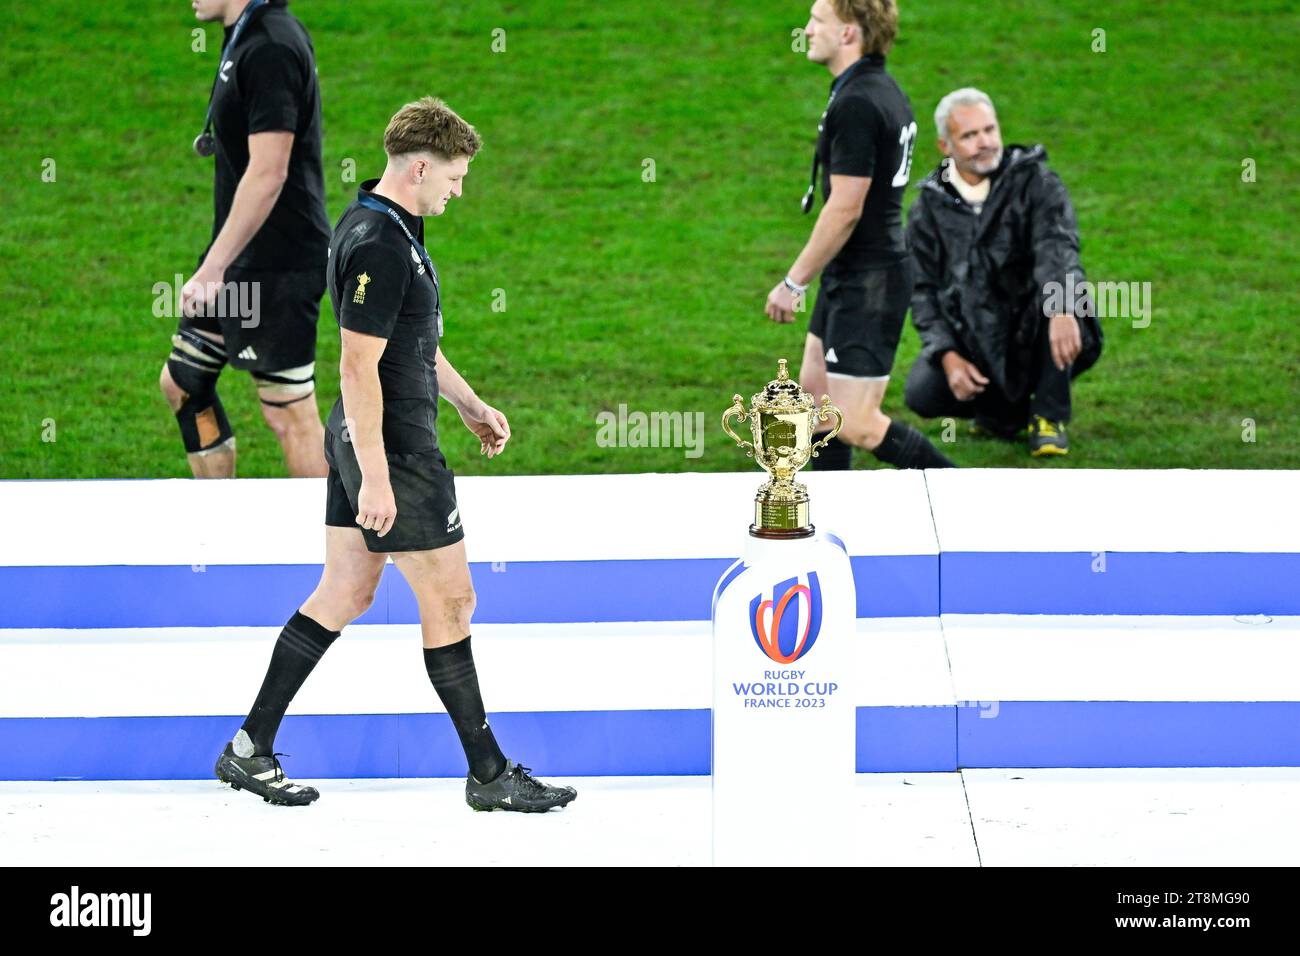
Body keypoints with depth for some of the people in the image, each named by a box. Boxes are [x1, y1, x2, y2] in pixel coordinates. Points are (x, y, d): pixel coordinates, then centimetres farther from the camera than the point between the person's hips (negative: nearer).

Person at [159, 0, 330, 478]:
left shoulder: (270, 49, -21)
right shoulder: (245, 39, 11)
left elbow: (268, 173, -26)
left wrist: (214, 268, -26)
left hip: (277, 266, -11)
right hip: (244, 261, 11)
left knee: (289, 415, -5)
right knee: (182, 383, 16)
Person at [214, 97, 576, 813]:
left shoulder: (376, 225, 11)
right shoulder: (380, 246, -22)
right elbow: (358, 366, -24)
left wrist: (469, 404, 25)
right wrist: (375, 480, -24)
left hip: (358, 439, 10)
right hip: (392, 446, -10)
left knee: (345, 592, 13)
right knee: (449, 601, -1)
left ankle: (251, 749, 15)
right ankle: (489, 775, 8)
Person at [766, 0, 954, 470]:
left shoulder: (856, 104, -21)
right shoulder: (885, 90, 11)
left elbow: (845, 208, -23)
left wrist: (794, 282, -15)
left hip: (868, 285, -11)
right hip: (850, 279, 11)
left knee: (855, 425, -8)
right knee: (814, 391, 17)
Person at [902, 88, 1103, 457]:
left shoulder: (1035, 182, -7)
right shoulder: (929, 210, 3)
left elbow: (1058, 246, -25)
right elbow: (925, 290, 3)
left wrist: (1062, 309, -44)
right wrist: (948, 357, -14)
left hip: (1035, 339, -2)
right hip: (976, 345, 2)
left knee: (1053, 285, -34)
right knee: (921, 394, -23)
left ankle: (1050, 417, -17)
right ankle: (1007, 408, 9)